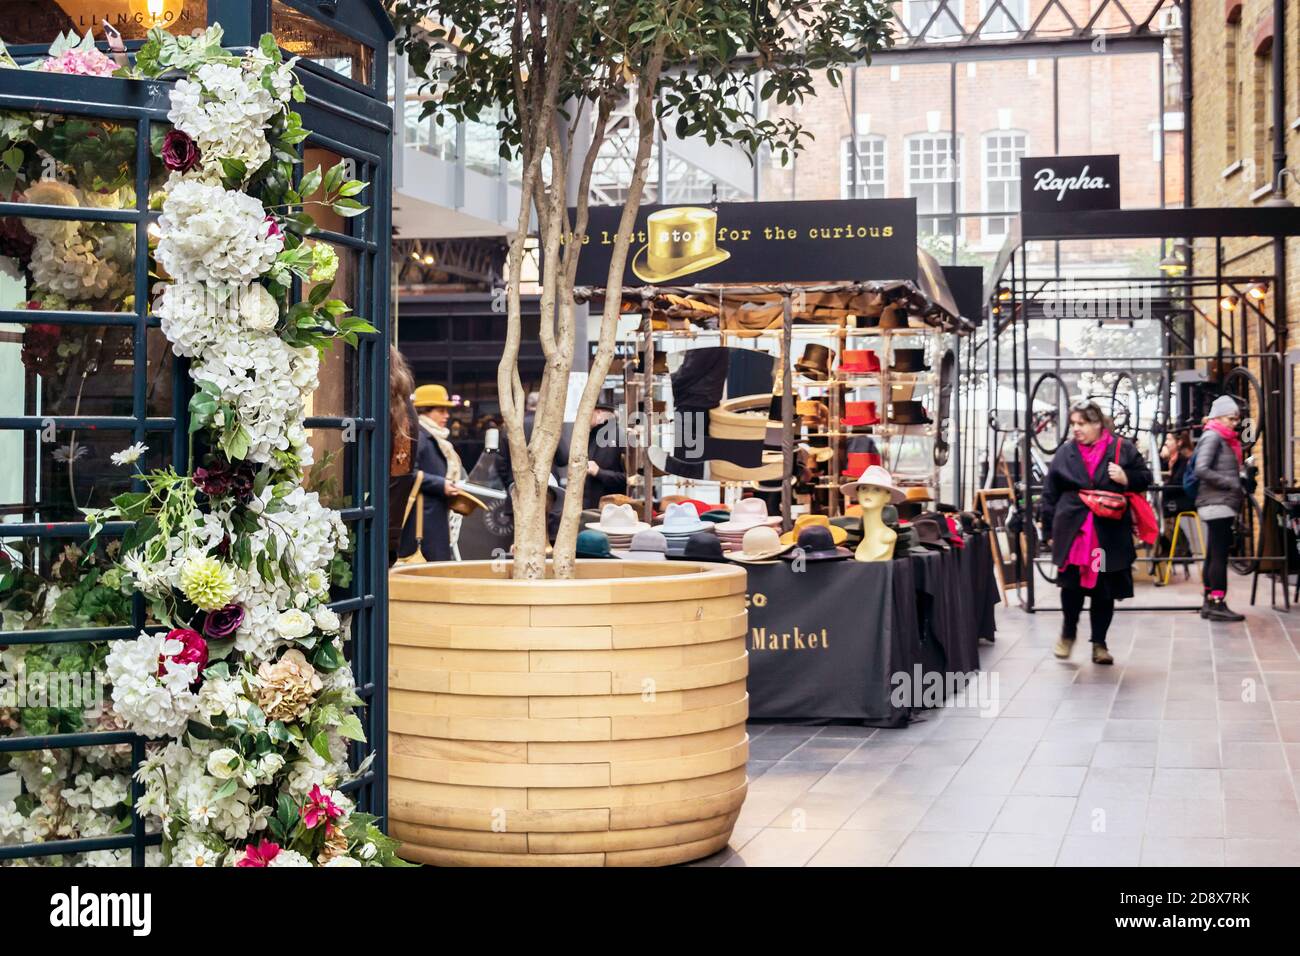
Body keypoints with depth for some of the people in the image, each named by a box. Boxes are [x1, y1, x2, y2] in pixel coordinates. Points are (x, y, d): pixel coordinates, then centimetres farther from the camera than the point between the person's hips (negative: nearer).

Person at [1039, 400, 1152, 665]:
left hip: (1110, 534, 0)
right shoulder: (1065, 453, 6)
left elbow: (1145, 477, 9)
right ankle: (1068, 632, 21)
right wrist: (1050, 529, 5)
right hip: (1073, 531, 0)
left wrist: (1126, 478, -13)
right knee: (1072, 584, -5)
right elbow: (1050, 493, 8)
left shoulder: (1123, 449, 2)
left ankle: (1099, 643, 20)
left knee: (1105, 590, 6)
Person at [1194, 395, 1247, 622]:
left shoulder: (1226, 439, 18)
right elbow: (1202, 470, -20)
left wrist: (1239, 488, 4)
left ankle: (1209, 602, 16)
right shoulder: (1212, 436, -10)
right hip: (1216, 504, -10)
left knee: (1214, 554, 12)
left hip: (1222, 504, 10)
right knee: (1219, 554, -9)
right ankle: (1217, 603, -9)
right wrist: (1233, 484, -18)